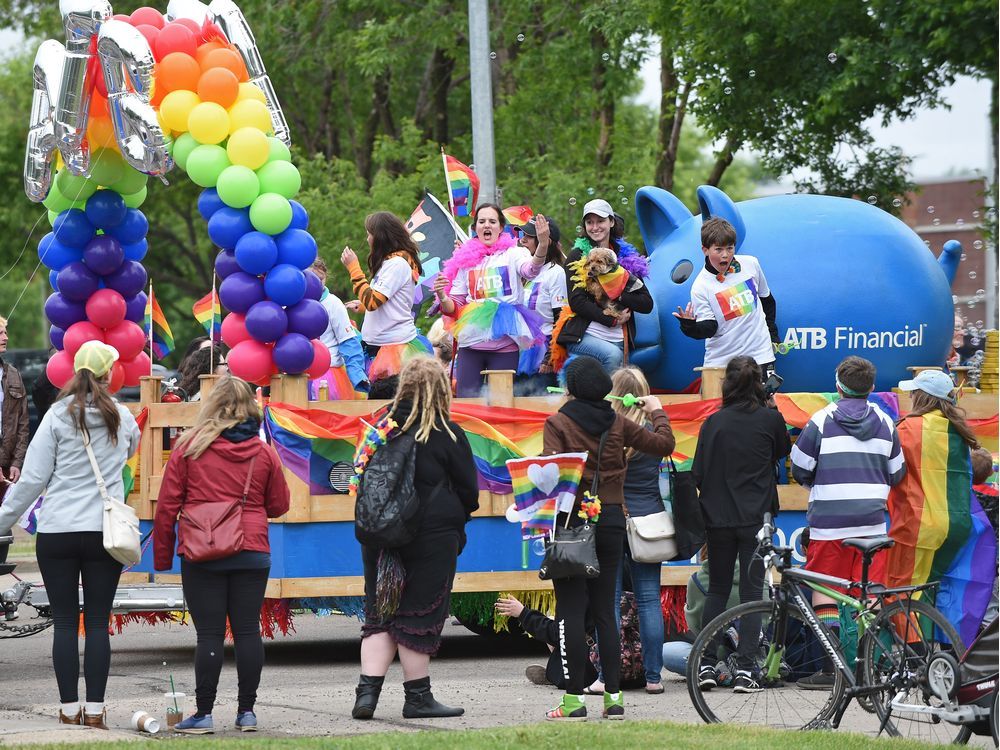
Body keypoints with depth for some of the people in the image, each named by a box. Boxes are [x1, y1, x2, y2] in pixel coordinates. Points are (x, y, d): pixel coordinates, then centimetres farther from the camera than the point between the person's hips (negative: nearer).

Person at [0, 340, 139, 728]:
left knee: (64, 622, 3)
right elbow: (132, 447, 26)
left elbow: (32, 477, -5)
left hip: (57, 532, -1)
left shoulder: (59, 415, -4)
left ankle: (69, 709, 3)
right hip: (105, 532, 1)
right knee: (98, 623, 4)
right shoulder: (121, 417, 3)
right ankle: (94, 710, 1)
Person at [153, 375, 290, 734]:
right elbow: (279, 505, 13)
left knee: (209, 633, -1)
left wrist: (162, 555, 7)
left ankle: (203, 714, 0)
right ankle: (247, 711, 11)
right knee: (247, 630, 7)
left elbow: (167, 505, -1)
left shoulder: (190, 447, -3)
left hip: (202, 554, -2)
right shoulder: (264, 453, 4)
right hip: (252, 553, 2)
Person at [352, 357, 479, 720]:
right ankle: (418, 697, 9)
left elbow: (365, 479, 12)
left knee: (380, 614, 9)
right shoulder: (447, 435, -8)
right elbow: (468, 490, -2)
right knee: (419, 615, 2)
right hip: (433, 537, -4)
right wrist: (456, 521, 16)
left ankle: (367, 690, -2)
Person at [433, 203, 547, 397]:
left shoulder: (512, 254, 3)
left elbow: (530, 270, -21)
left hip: (505, 344, -3)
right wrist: (442, 296, -11)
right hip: (470, 343, 3)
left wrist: (543, 245, -41)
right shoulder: (466, 259, 12)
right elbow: (454, 307, 12)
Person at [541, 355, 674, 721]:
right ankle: (613, 695, 6)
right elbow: (664, 445, 9)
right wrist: (657, 412, 26)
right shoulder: (617, 424, 4)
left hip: (572, 522, -4)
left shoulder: (558, 423, -6)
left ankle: (574, 698, -5)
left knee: (571, 611, -1)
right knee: (605, 611, 9)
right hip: (611, 521, 4)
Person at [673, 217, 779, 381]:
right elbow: (709, 328, -11)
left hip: (759, 355, 2)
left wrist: (772, 333, 18)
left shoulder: (751, 264, 1)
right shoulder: (701, 286, -9)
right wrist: (690, 327, -31)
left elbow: (766, 299, 17)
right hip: (720, 360, -2)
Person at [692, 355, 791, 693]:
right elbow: (784, 451, 15)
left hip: (718, 518, 1)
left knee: (717, 589, 12)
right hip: (756, 517, -1)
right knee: (751, 591, 2)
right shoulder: (770, 419, -4)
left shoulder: (714, 422, -4)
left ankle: (706, 665, 5)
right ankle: (744, 670, -5)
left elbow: (698, 474, -2)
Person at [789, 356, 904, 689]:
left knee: (824, 590, 1)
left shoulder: (822, 421, -5)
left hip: (829, 520, -3)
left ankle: (831, 668, -5)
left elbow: (800, 470, 0)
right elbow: (896, 474, 14)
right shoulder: (885, 423, 6)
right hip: (871, 520, 3)